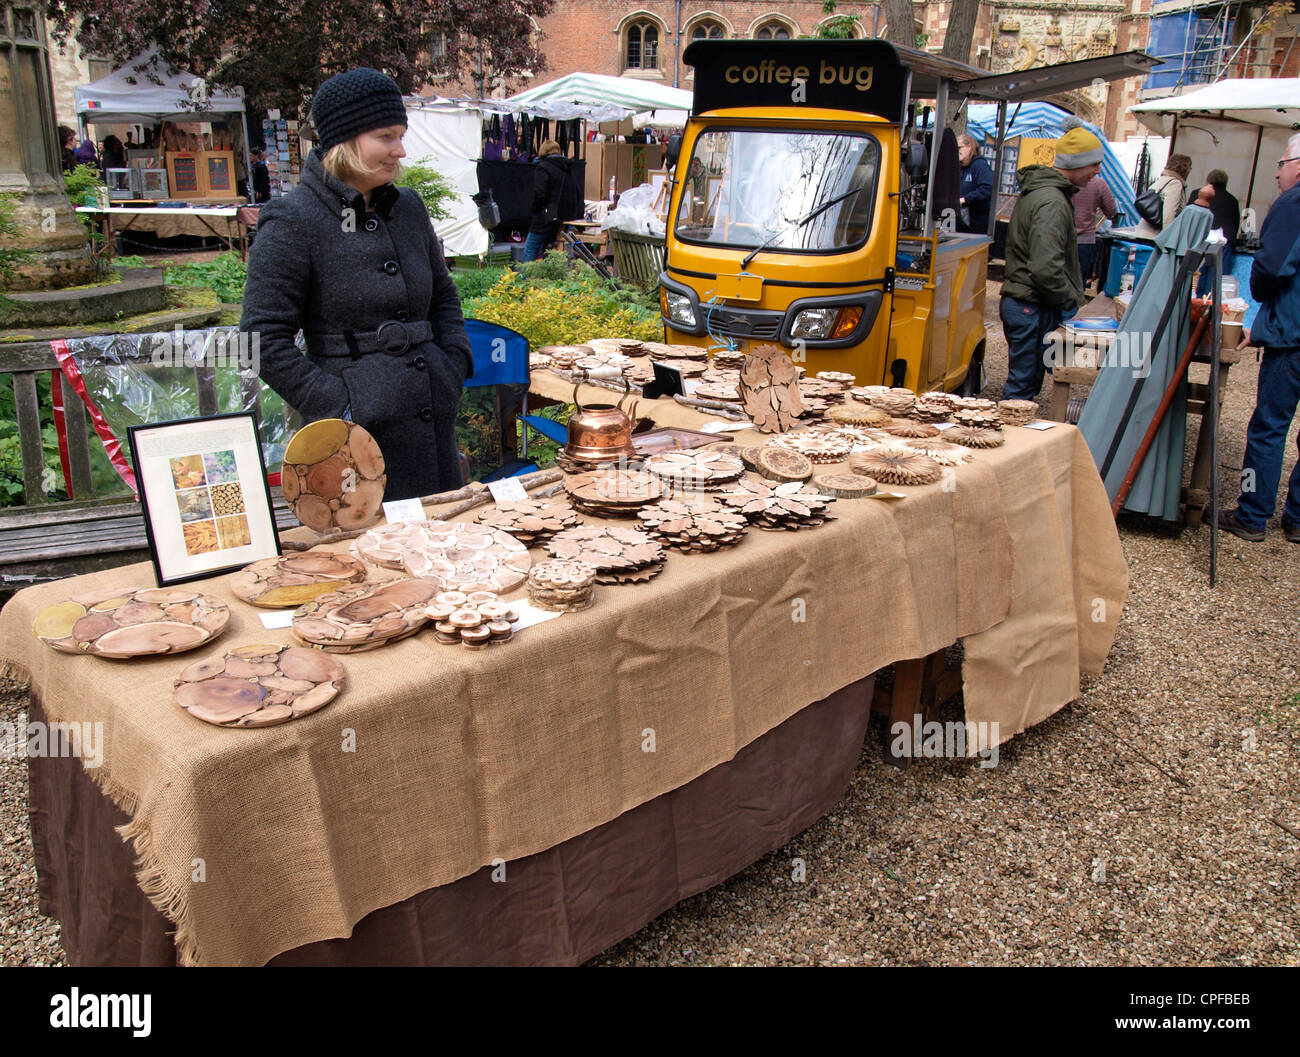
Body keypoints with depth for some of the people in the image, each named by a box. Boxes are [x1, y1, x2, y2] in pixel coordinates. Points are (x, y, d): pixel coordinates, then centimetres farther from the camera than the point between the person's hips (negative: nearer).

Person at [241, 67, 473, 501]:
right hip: (362, 433, -6)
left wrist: (455, 361, 8)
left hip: (434, 424, 7)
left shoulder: (408, 207, 12)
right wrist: (337, 405, -15)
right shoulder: (292, 222, -8)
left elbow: (443, 294, 25)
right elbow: (263, 340, -10)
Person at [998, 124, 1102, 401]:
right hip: (1033, 309, -11)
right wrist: (1072, 299, -12)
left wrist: (1071, 297, 18)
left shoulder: (1038, 189, 16)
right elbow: (1046, 269, -27)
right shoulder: (1052, 203, -19)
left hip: (1018, 302, 11)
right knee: (1023, 385, -5)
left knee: (1025, 381, 16)